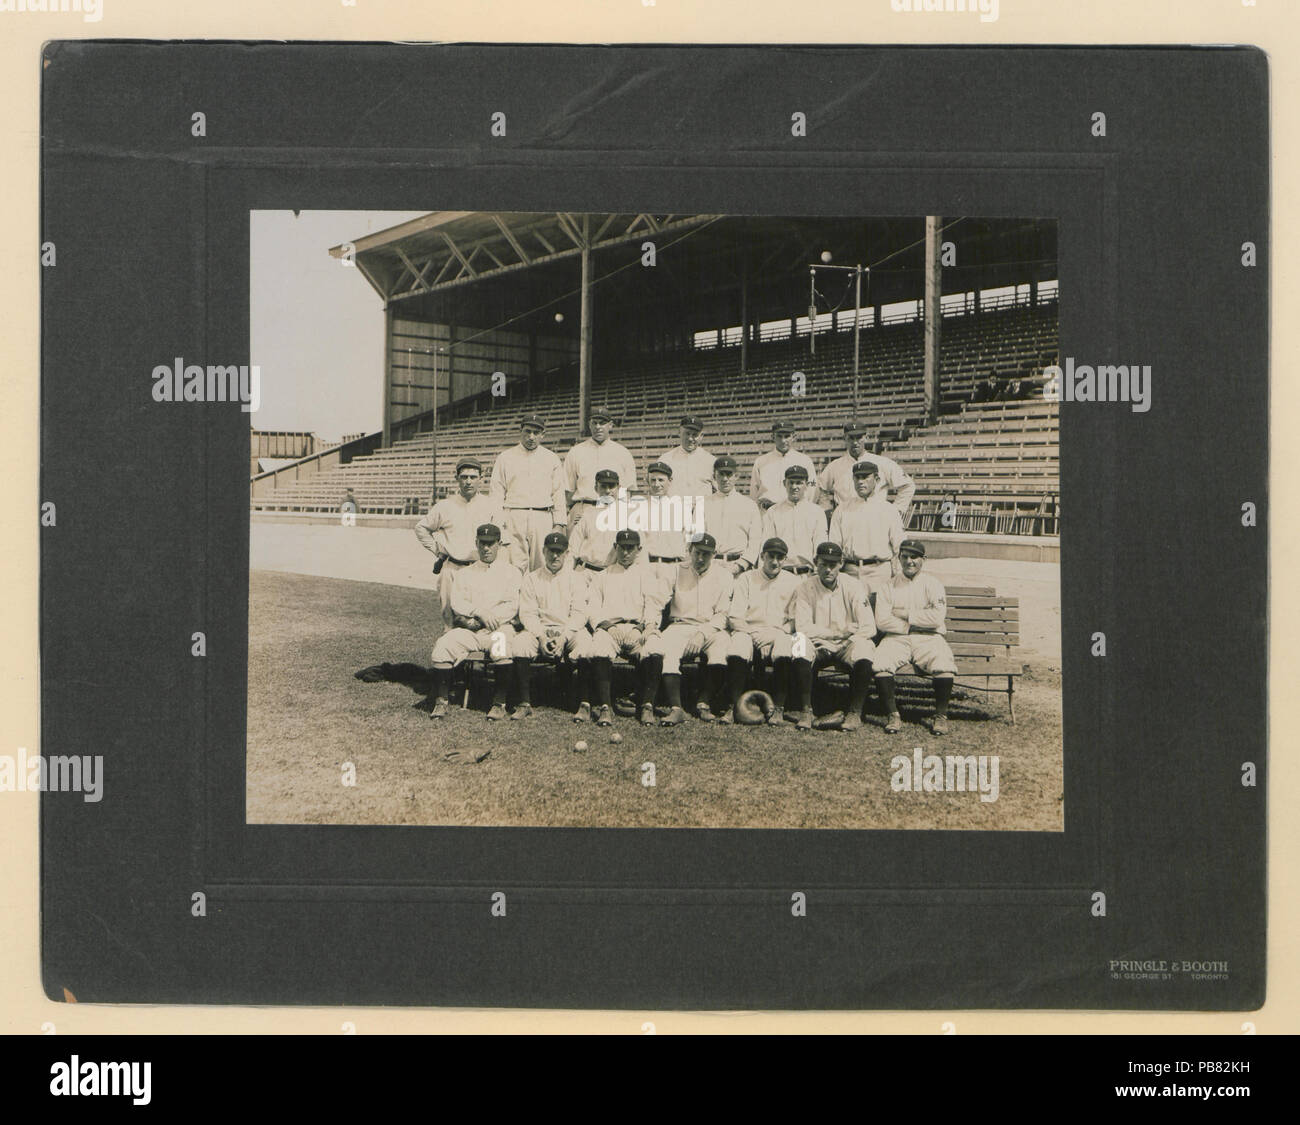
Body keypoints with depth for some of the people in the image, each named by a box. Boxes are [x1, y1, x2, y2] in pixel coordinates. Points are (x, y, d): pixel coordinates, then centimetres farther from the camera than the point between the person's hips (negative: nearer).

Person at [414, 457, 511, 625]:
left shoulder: (490, 506, 7)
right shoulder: (445, 506, 6)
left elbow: (504, 541, 13)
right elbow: (421, 529, 18)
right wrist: (438, 551, 10)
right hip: (451, 569, 0)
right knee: (450, 616, -4)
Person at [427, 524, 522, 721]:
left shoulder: (511, 572, 15)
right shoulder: (465, 574, 23)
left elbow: (513, 606, 0)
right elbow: (457, 603, 5)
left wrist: (485, 620, -11)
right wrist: (479, 612, -15)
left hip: (499, 629, -2)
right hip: (467, 630, 2)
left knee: (502, 646, -37)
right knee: (443, 645, -27)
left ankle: (499, 703, -30)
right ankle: (440, 702, -22)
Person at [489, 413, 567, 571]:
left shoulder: (552, 459, 17)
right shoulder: (506, 457, 14)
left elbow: (558, 493, 12)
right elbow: (497, 493, 10)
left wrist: (559, 524, 2)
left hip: (543, 518, 1)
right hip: (513, 517, -1)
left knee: (542, 567, -7)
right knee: (516, 568, -10)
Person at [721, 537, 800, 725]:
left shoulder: (792, 582, 12)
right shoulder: (746, 579, 11)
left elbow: (794, 621, 6)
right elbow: (734, 617, 3)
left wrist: (775, 635, -13)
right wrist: (758, 636, -11)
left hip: (779, 633, 0)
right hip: (748, 631, 0)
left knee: (784, 652, -35)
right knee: (737, 652, -34)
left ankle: (778, 709, -27)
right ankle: (731, 708, -30)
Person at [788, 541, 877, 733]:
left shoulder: (854, 587, -2)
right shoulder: (805, 588, -2)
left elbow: (869, 628, -6)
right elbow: (803, 627, -12)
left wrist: (845, 639, -17)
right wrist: (837, 632, -16)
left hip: (846, 645, 0)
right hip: (817, 645, 0)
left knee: (863, 649, -33)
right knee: (800, 644, -33)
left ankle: (854, 713, -21)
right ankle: (805, 712, -24)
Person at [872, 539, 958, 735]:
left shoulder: (933, 584, 10)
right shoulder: (889, 586, 13)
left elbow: (937, 617, -7)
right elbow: (882, 620, -1)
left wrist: (905, 614, -4)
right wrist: (911, 626, -7)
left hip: (929, 639, -1)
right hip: (896, 639, 1)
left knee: (945, 666, -32)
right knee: (879, 663, -31)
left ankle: (940, 716, -14)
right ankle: (893, 715, -19)